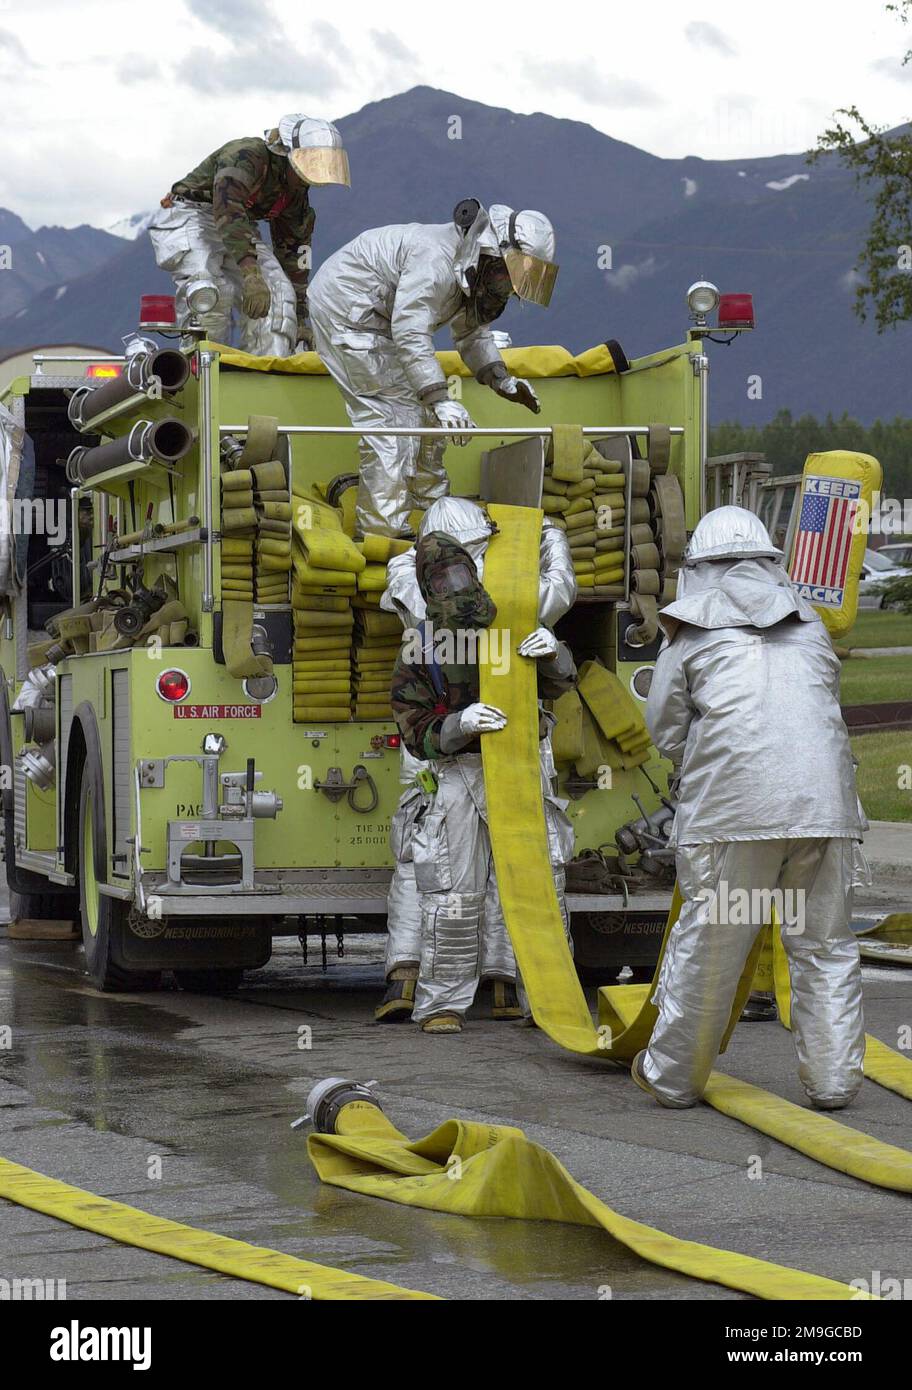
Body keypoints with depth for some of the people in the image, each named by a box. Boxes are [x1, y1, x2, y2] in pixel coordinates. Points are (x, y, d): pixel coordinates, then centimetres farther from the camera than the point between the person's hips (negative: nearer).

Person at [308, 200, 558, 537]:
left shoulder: (472, 271, 2)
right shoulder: (436, 258, -31)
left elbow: (472, 332, 13)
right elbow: (410, 333, -35)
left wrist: (500, 380, -2)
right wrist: (440, 400, -37)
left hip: (377, 313, 10)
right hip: (344, 309, -10)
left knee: (419, 405, 13)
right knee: (390, 412, -14)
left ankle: (432, 502, 25)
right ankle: (381, 528, -13)